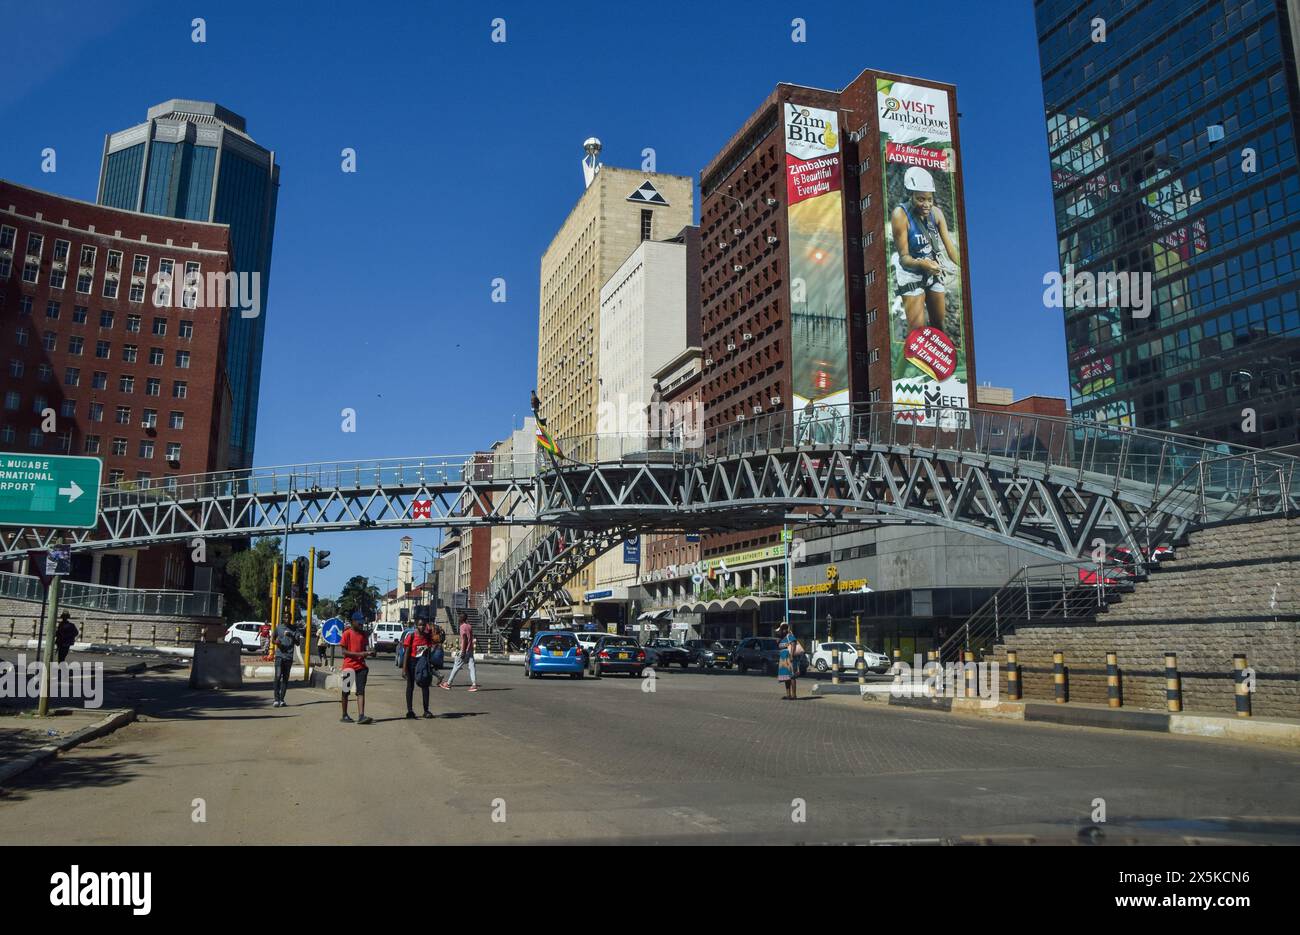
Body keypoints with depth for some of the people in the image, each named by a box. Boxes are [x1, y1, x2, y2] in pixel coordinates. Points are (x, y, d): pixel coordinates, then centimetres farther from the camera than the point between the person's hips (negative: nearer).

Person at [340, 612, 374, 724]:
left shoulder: (364, 634, 10)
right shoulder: (347, 633, -6)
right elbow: (344, 651, -9)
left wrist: (368, 653, -6)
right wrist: (359, 654, -19)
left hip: (361, 666, 4)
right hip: (349, 666, -4)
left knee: (361, 691, -6)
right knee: (346, 691, 8)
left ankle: (361, 716, -14)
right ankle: (344, 715, 20)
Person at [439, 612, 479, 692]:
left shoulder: (463, 627, -8)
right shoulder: (470, 627, 14)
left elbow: (464, 639, -17)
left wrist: (463, 652, -20)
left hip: (465, 650, -7)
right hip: (471, 650, 7)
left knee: (456, 667, 2)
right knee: (471, 667, 0)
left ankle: (448, 684, 9)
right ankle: (474, 684, -10)